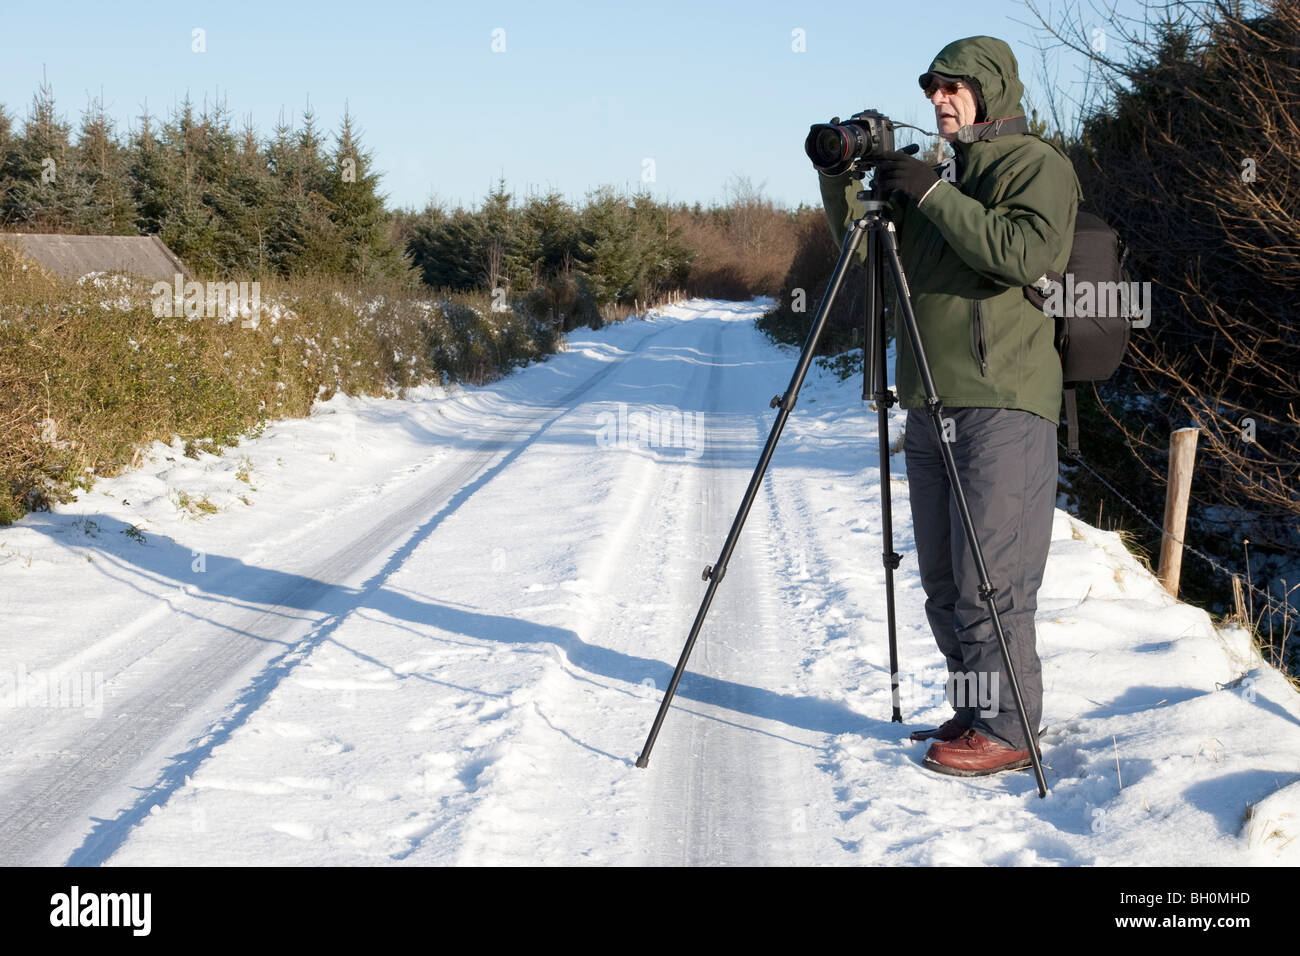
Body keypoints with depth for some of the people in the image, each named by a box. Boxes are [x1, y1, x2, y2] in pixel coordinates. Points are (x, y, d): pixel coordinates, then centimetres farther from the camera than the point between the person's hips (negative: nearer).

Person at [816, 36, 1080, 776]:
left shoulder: (1036, 166, -3)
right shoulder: (943, 176, 20)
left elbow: (1025, 253, -20)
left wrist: (933, 193, -19)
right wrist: (840, 178, 7)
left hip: (1005, 405, -8)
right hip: (931, 406, 8)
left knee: (990, 577, -8)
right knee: (944, 580, 11)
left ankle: (1006, 729, 0)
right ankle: (972, 713, 21)